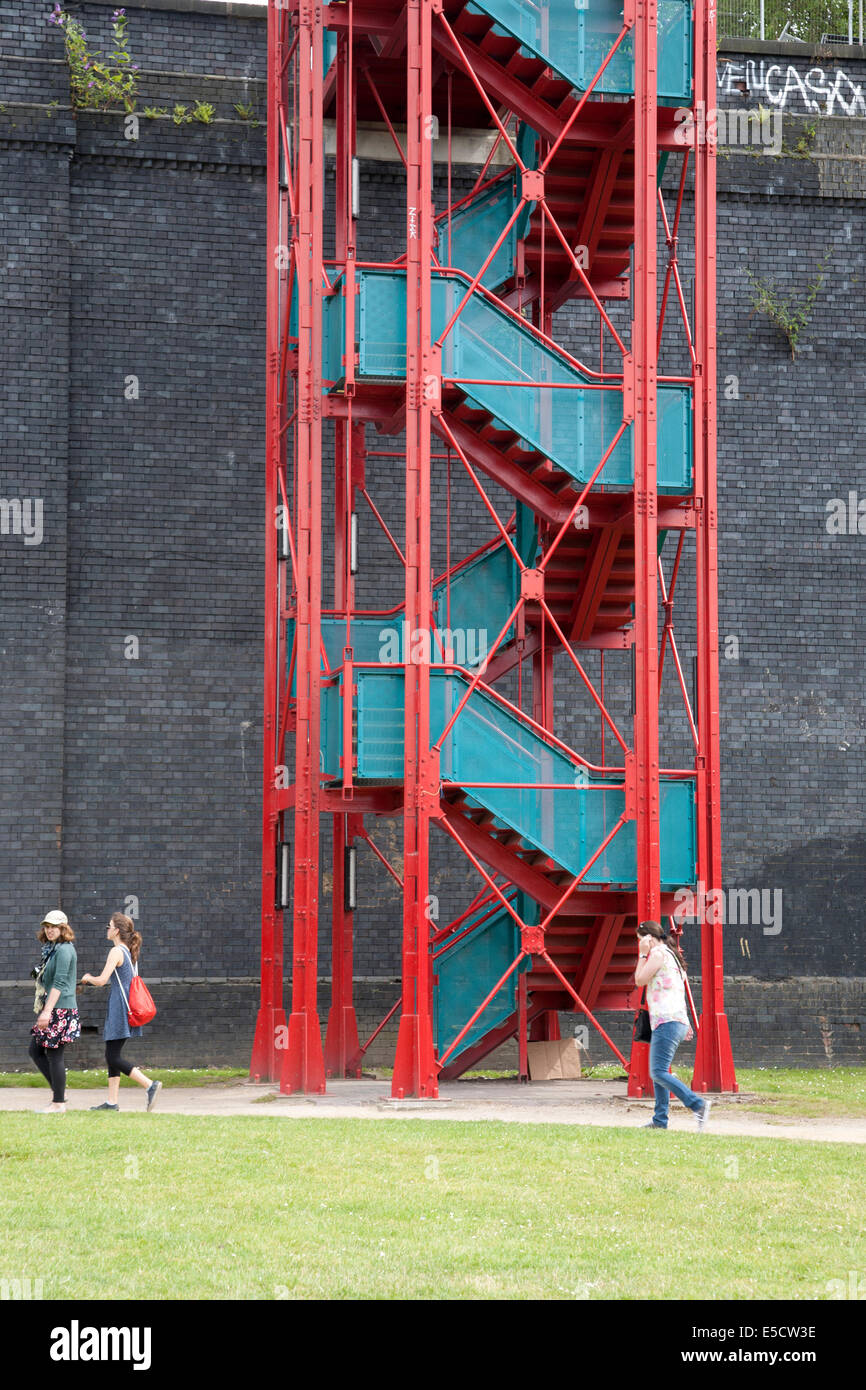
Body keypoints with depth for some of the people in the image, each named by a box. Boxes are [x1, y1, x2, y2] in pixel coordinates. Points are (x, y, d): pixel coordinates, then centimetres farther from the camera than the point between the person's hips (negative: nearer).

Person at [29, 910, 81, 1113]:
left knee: (55, 1055, -5)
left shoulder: (64, 950, -13)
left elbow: (59, 983, -21)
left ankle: (58, 1103, 0)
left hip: (60, 1009, -10)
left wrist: (47, 1011, -25)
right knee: (35, 1050, 12)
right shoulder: (52, 949, 17)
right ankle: (58, 1090, 17)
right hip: (51, 1009, 10)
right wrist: (45, 1010, 24)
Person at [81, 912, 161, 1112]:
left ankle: (150, 1085, -18)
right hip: (126, 1004, 9)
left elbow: (102, 980, -18)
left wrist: (88, 978, 1)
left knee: (113, 1057, -9)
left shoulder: (116, 952, -13)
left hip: (119, 1006, -9)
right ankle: (112, 1101, 12)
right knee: (112, 1056, 12)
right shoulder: (128, 951, 14)